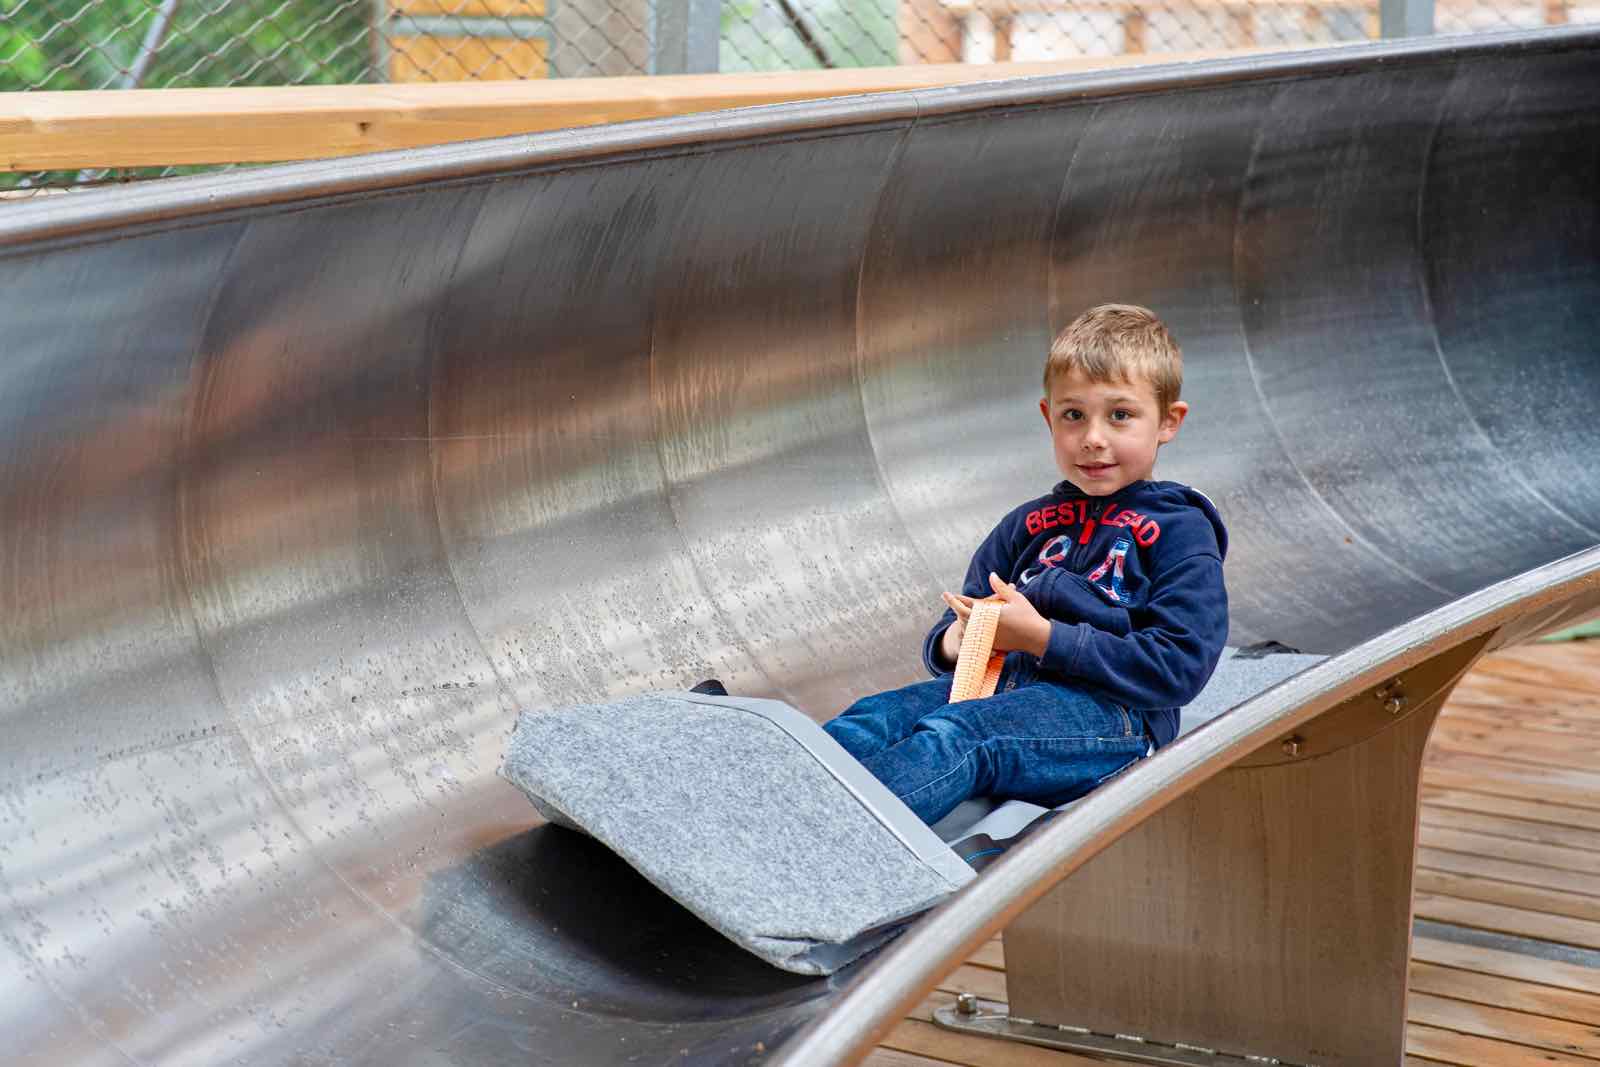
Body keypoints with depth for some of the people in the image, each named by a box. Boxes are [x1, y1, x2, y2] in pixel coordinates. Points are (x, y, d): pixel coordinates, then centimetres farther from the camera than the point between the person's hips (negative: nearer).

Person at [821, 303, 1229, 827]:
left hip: (1112, 716, -6)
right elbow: (946, 639, 26)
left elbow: (1178, 666, -8)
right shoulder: (1026, 525, 25)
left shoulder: (1180, 531, 5)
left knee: (958, 732, -33)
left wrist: (1043, 637, -11)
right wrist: (954, 643, -2)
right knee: (877, 716, -21)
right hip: (1004, 687, 6)